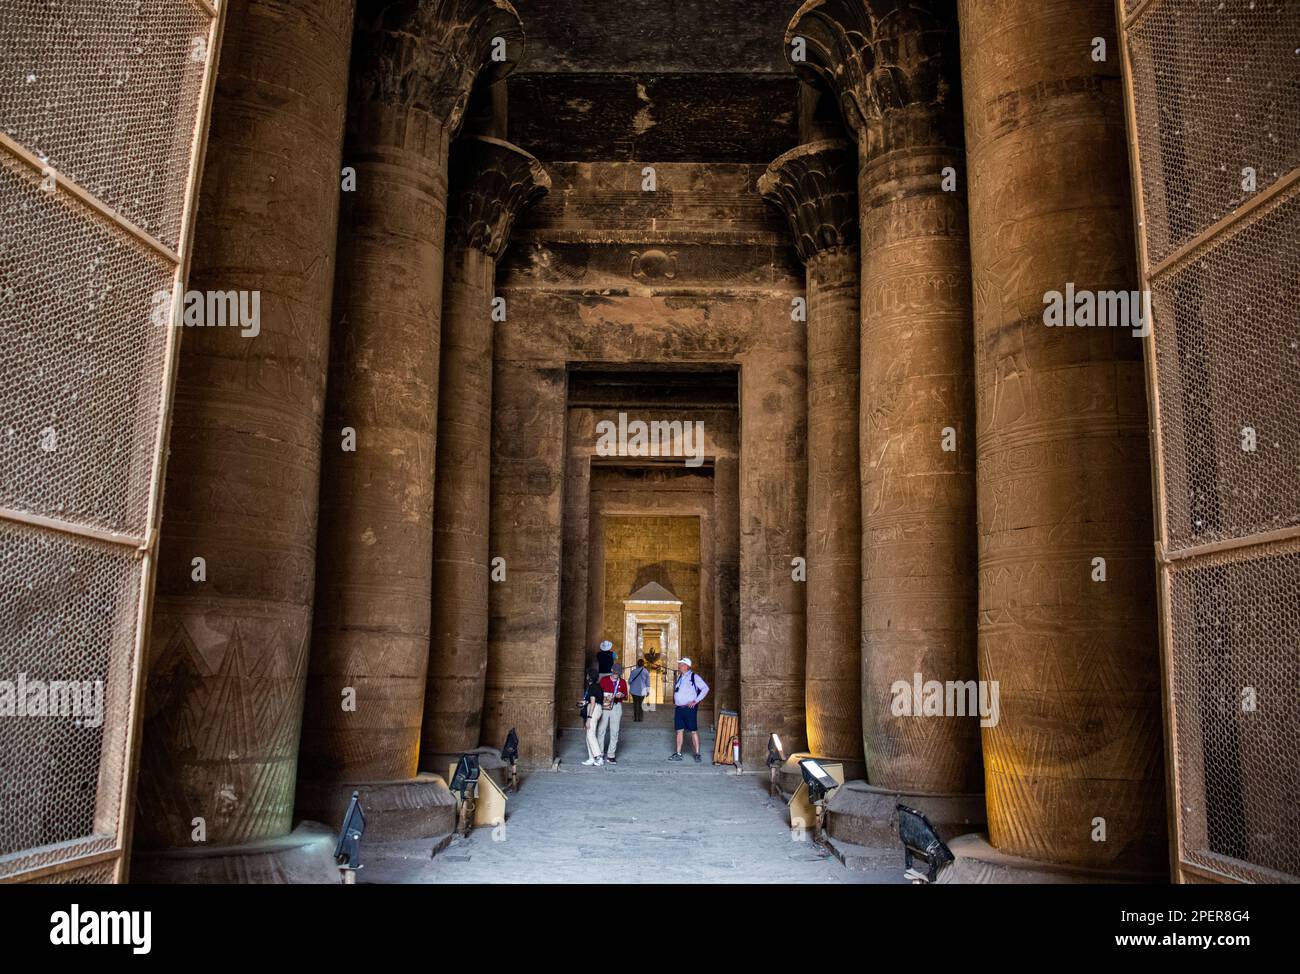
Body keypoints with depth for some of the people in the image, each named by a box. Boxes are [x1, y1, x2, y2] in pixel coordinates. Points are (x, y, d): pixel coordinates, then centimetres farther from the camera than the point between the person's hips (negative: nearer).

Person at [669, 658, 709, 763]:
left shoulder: (694, 677, -7)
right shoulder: (679, 677, 14)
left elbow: (705, 688, -11)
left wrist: (696, 701, -14)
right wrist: (674, 701, 15)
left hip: (689, 708, -7)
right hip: (678, 708, 7)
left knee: (694, 731, -4)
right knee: (679, 731, 8)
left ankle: (697, 754, 2)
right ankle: (678, 754, 14)